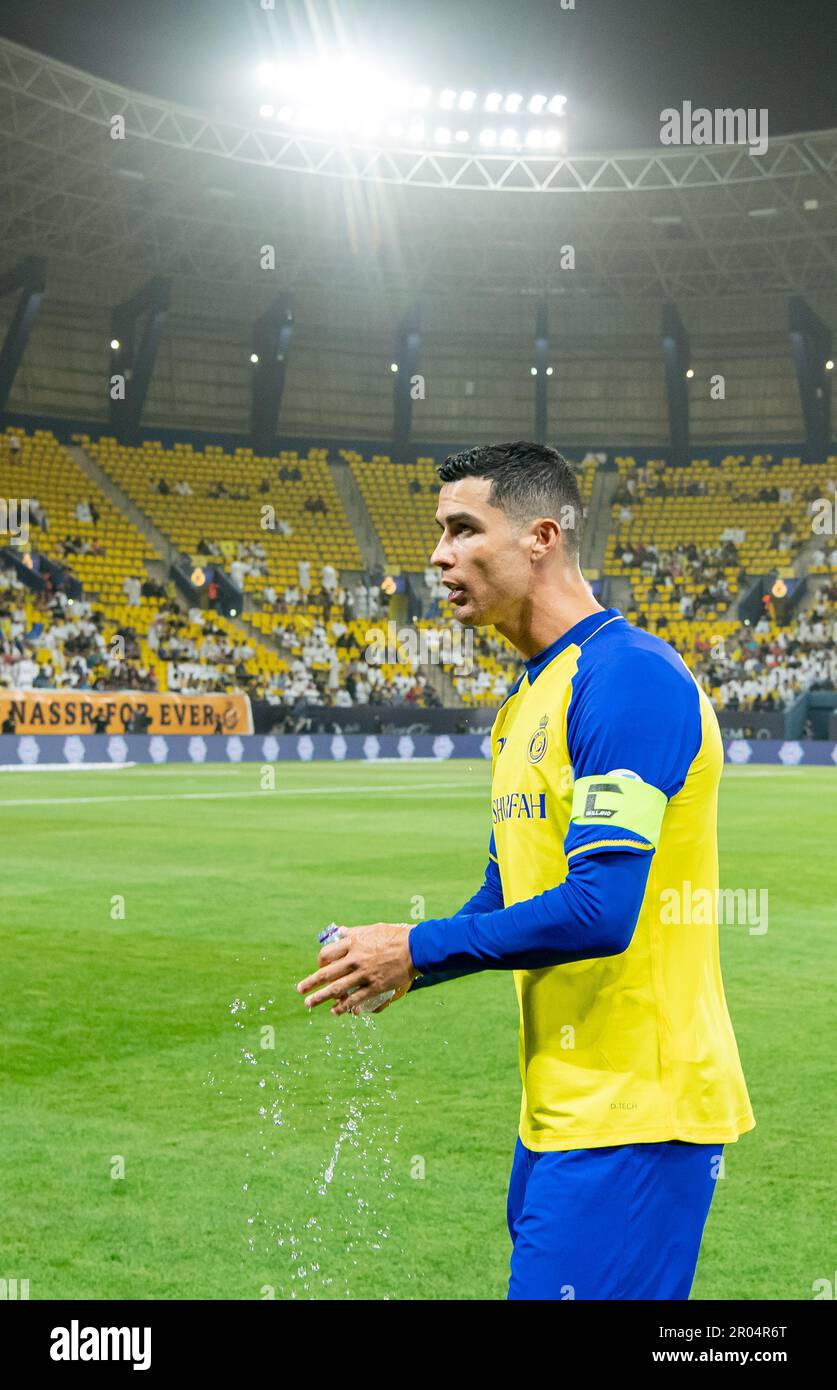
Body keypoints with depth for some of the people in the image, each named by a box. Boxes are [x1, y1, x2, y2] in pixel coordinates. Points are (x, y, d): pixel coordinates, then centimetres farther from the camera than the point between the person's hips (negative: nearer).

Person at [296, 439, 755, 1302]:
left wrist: (420, 948, -13)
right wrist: (393, 964, 4)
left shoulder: (627, 674, -16)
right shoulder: (523, 704, 15)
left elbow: (601, 908, -23)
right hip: (559, 1107, 9)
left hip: (634, 1112, -9)